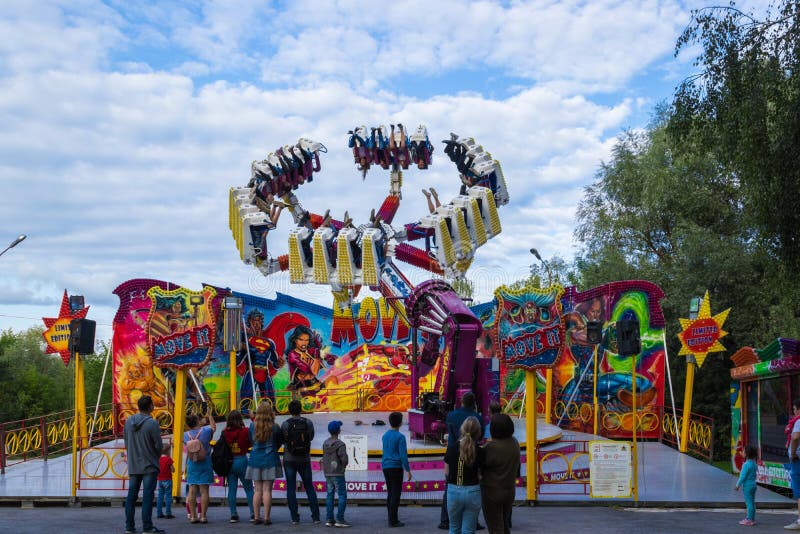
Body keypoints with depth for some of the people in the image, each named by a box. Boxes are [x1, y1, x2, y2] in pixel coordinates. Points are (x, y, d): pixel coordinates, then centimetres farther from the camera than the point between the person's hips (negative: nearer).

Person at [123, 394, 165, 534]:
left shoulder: (128, 421, 4)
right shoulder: (152, 423, -14)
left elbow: (126, 442, 10)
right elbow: (159, 446, -11)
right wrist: (156, 455, 10)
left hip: (133, 466, 5)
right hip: (149, 465, -5)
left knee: (131, 495, 9)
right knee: (147, 496, -3)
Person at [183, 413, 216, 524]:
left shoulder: (186, 435, 0)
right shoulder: (205, 430, -7)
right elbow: (213, 426, 13)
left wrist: (190, 418, 27)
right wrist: (210, 416, 28)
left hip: (191, 464, 3)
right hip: (205, 463, -2)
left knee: (192, 491, 5)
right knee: (204, 491, -1)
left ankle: (193, 516, 5)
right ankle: (203, 516, -2)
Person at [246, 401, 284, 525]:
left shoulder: (252, 426, -3)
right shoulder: (274, 427, -8)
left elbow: (251, 440, 10)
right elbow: (280, 442, 6)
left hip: (255, 460, 3)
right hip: (270, 460, -3)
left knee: (258, 490, 9)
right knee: (267, 490, -1)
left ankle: (256, 517, 9)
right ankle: (266, 518, -2)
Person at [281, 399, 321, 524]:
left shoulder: (285, 424, -9)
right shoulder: (308, 423, -5)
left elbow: (282, 440, -2)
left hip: (289, 460, -1)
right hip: (304, 460, 1)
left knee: (291, 488, 4)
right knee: (309, 487, 11)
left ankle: (295, 518, 2)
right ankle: (316, 516, 9)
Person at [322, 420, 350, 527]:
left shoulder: (325, 443, 5)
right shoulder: (340, 444, -16)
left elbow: (324, 458, 7)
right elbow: (344, 459, -18)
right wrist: (343, 466, 1)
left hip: (327, 473, 7)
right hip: (338, 473, -7)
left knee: (330, 495, 11)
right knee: (342, 496, -1)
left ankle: (329, 519, 11)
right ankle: (339, 519, -6)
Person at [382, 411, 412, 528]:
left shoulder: (385, 435, 10)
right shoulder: (400, 437, -11)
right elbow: (403, 455, -15)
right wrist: (408, 470, -11)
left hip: (386, 467, 7)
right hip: (396, 467, -7)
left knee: (390, 493, 14)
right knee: (396, 494, -4)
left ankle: (391, 519, 18)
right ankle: (393, 520, -5)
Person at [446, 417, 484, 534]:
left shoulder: (451, 449, -5)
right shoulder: (480, 452, -8)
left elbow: (446, 473, 2)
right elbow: (481, 476, -5)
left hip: (454, 490, 1)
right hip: (473, 491, -1)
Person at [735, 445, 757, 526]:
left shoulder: (746, 464, -19)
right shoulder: (754, 464, 7)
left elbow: (743, 476, -18)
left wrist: (738, 485, -10)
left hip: (747, 486, -9)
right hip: (753, 485, 9)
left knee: (749, 503, -5)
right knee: (752, 502, 14)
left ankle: (749, 519, -3)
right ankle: (752, 518, 21)